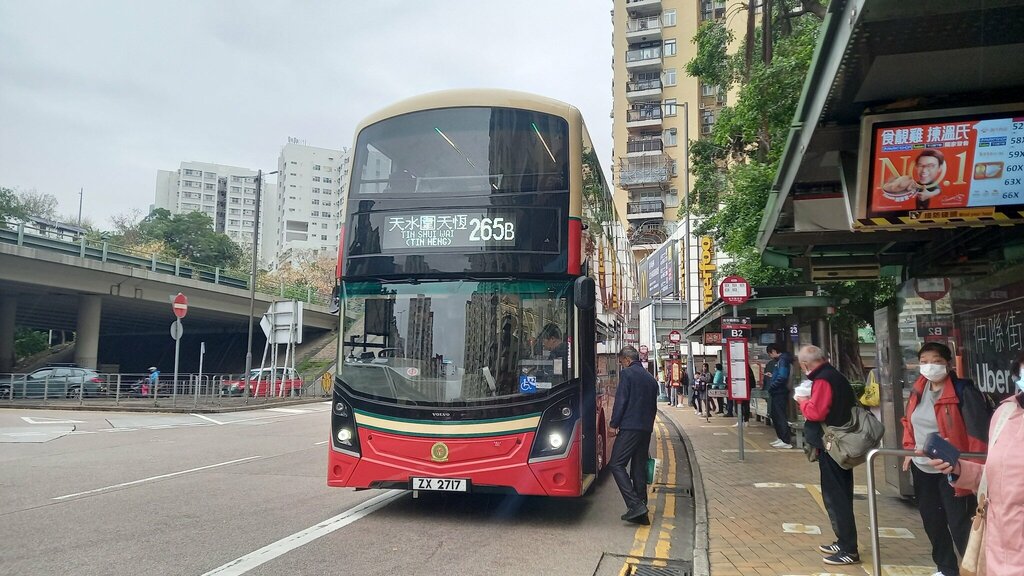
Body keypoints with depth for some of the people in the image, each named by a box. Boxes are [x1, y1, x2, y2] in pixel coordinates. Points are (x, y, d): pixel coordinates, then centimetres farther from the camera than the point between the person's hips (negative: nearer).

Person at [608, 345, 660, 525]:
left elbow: (621, 400, -13)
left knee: (616, 464, -5)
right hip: (646, 429, 8)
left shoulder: (627, 374, -5)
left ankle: (635, 505, -16)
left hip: (630, 427, -8)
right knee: (639, 468, 11)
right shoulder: (650, 378, 19)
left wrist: (613, 424, -8)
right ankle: (641, 513, 13)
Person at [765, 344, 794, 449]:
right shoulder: (779, 360, 15)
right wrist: (772, 375, 11)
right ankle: (781, 438, 24)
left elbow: (782, 377, -24)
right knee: (775, 416, 16)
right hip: (776, 393, 10)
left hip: (780, 393, -10)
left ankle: (786, 441, -1)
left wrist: (771, 387, -16)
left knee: (780, 417, -5)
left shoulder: (783, 360, -15)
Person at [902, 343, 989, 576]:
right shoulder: (918, 390, 5)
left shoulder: (963, 392, -16)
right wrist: (909, 450, 11)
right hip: (922, 468, 7)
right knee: (931, 521, 17)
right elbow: (909, 422, 18)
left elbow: (978, 431, -17)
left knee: (959, 524, -2)